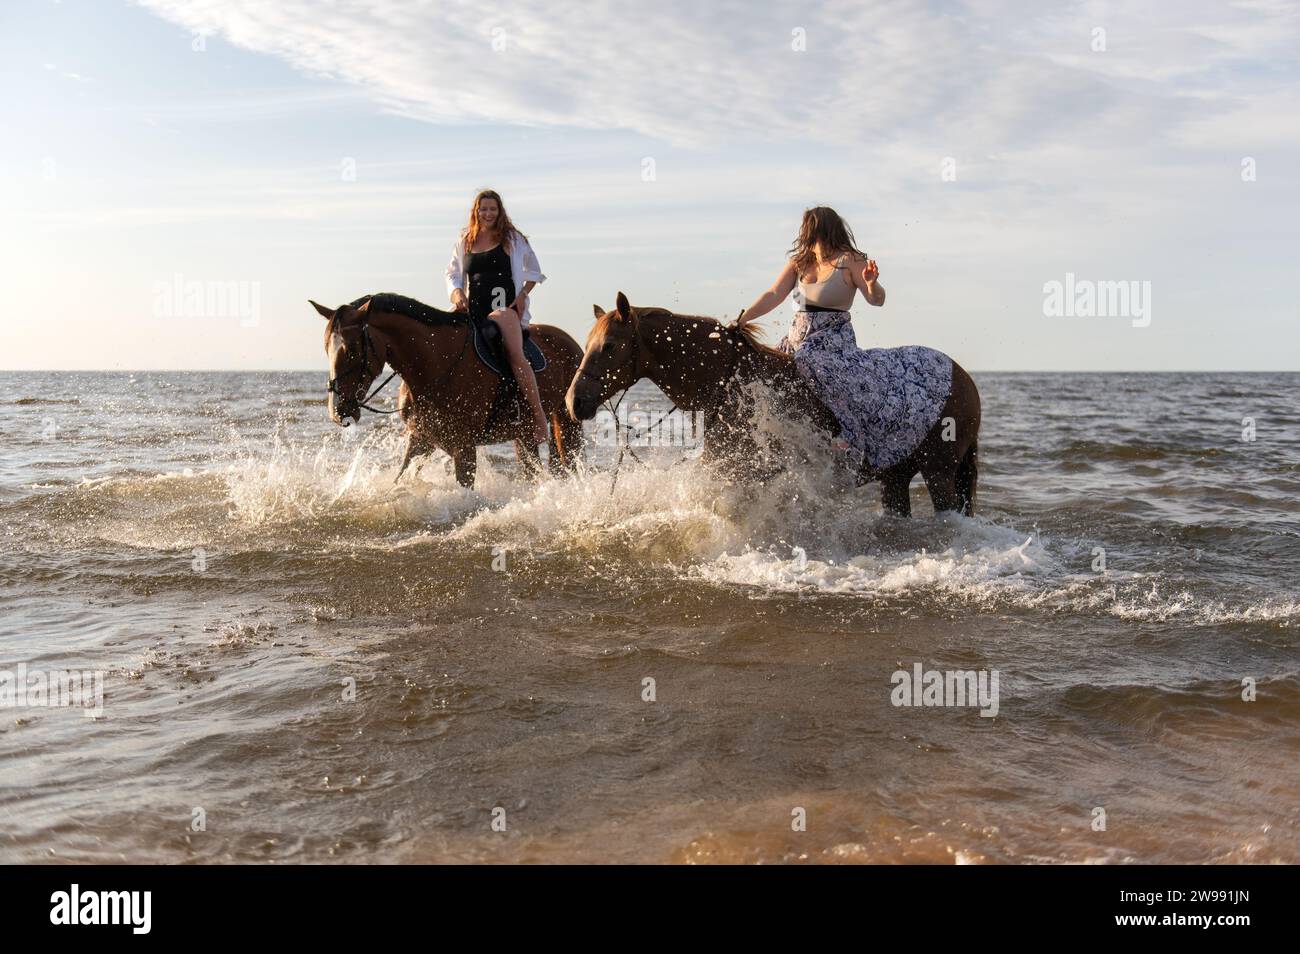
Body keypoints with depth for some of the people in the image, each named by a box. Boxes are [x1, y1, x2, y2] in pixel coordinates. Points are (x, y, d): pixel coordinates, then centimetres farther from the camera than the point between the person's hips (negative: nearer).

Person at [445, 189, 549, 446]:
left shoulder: (513, 239, 11)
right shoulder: (464, 242, 19)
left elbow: (534, 272, 17)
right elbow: (452, 274, 19)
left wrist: (523, 294, 0)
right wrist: (456, 293, -3)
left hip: (505, 307, -4)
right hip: (472, 310, 4)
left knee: (515, 354, -29)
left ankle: (539, 417, -27)